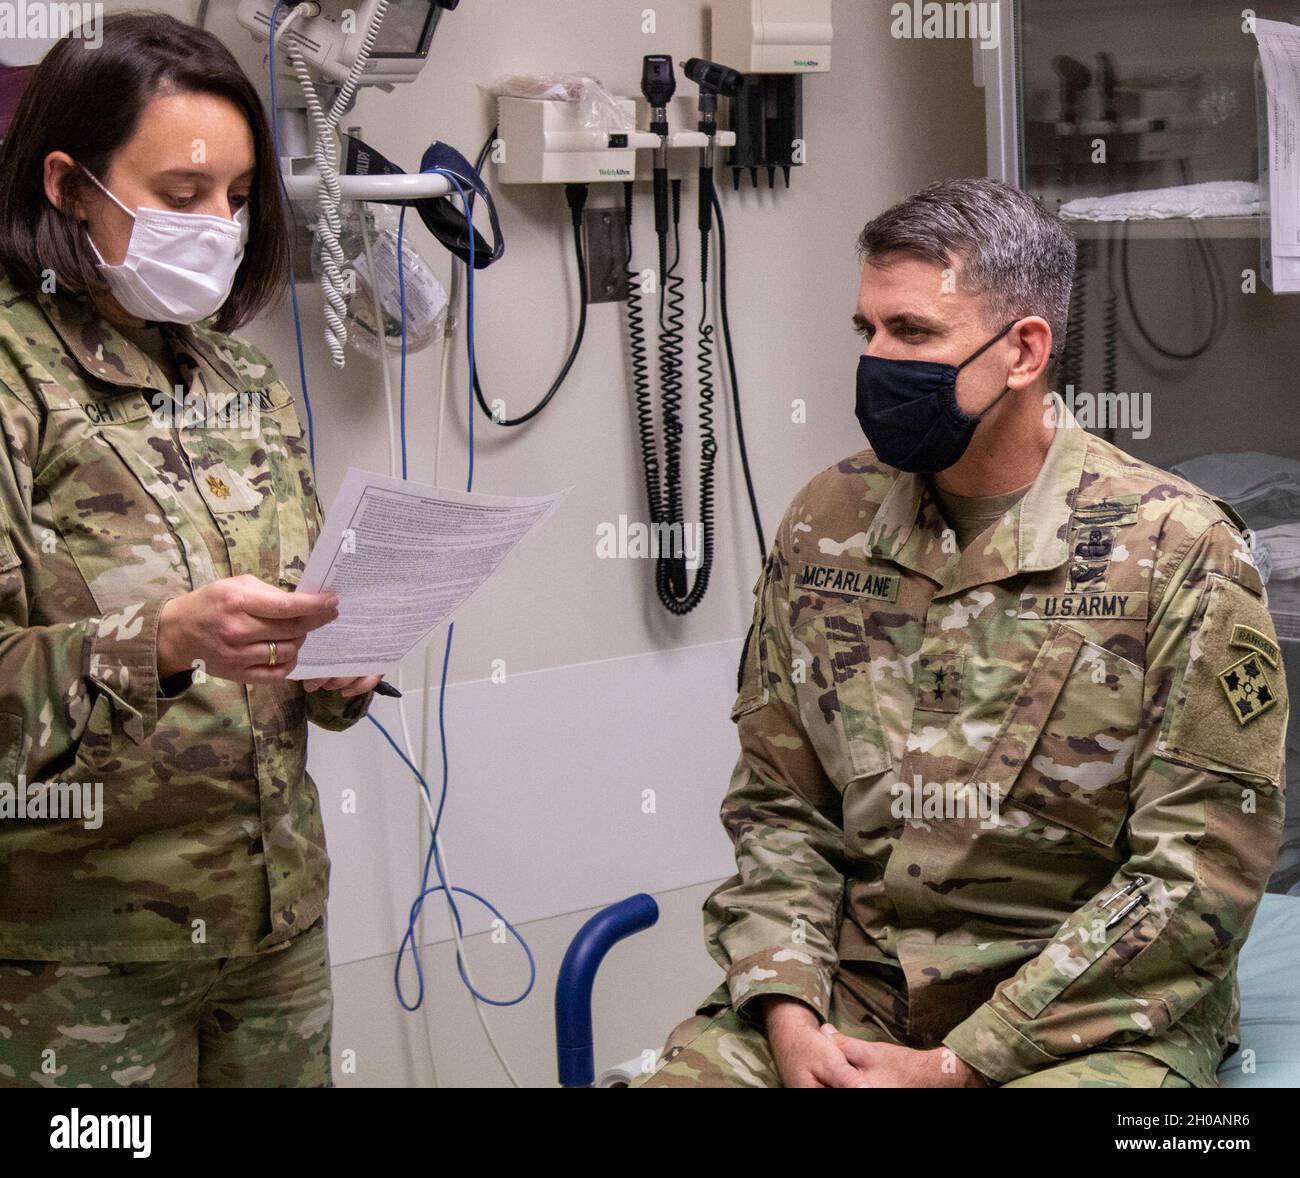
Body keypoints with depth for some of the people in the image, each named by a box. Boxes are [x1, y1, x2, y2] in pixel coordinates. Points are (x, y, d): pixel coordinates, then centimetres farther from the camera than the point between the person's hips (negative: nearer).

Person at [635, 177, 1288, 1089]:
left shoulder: (1178, 553, -8)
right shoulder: (824, 526, 6)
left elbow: (1200, 875, -11)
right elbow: (777, 806, 10)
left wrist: (959, 1064, -15)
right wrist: (789, 1015, -8)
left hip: (1093, 1012, -3)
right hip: (854, 973, 3)